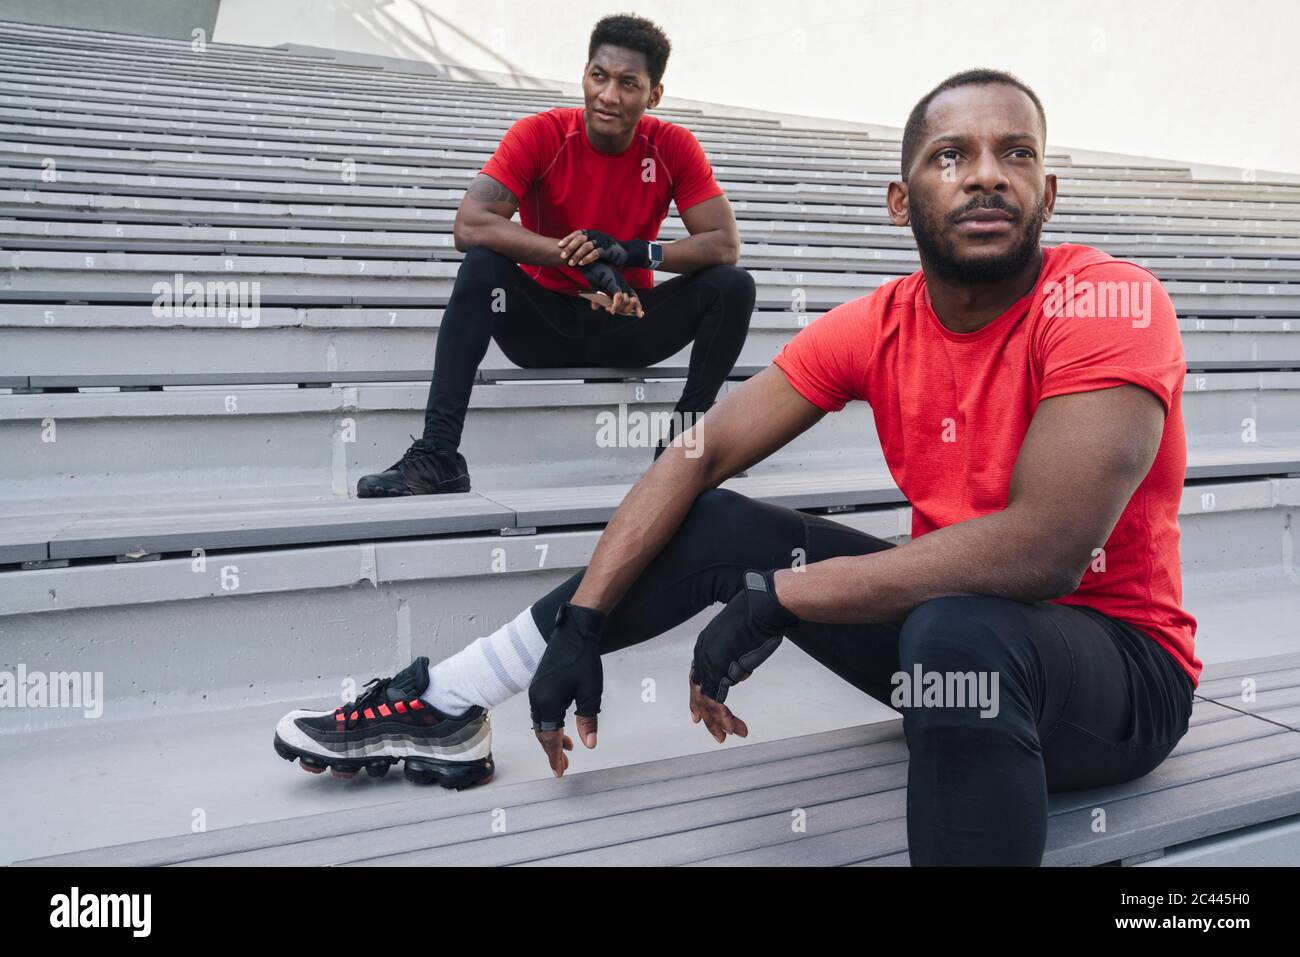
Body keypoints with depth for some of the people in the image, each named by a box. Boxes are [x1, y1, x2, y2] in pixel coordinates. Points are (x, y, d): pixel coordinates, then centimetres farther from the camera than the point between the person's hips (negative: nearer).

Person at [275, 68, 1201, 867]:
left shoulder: (1107, 303, -22)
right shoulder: (874, 327, -5)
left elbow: (1041, 549, -34)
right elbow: (699, 455, -6)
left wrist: (772, 597, -28)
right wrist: (583, 620, -15)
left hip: (1119, 660, -5)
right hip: (951, 623, 5)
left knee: (963, 633, -40)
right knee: (716, 524, -4)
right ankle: (442, 704, 2)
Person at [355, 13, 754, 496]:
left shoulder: (675, 147, -8)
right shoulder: (539, 134, -14)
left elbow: (725, 246, -12)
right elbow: (469, 226, -26)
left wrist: (634, 252, -29)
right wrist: (578, 257, -36)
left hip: (628, 324, 2)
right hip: (545, 322, -2)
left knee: (734, 285, -19)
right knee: (482, 266, -30)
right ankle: (437, 455, -32)